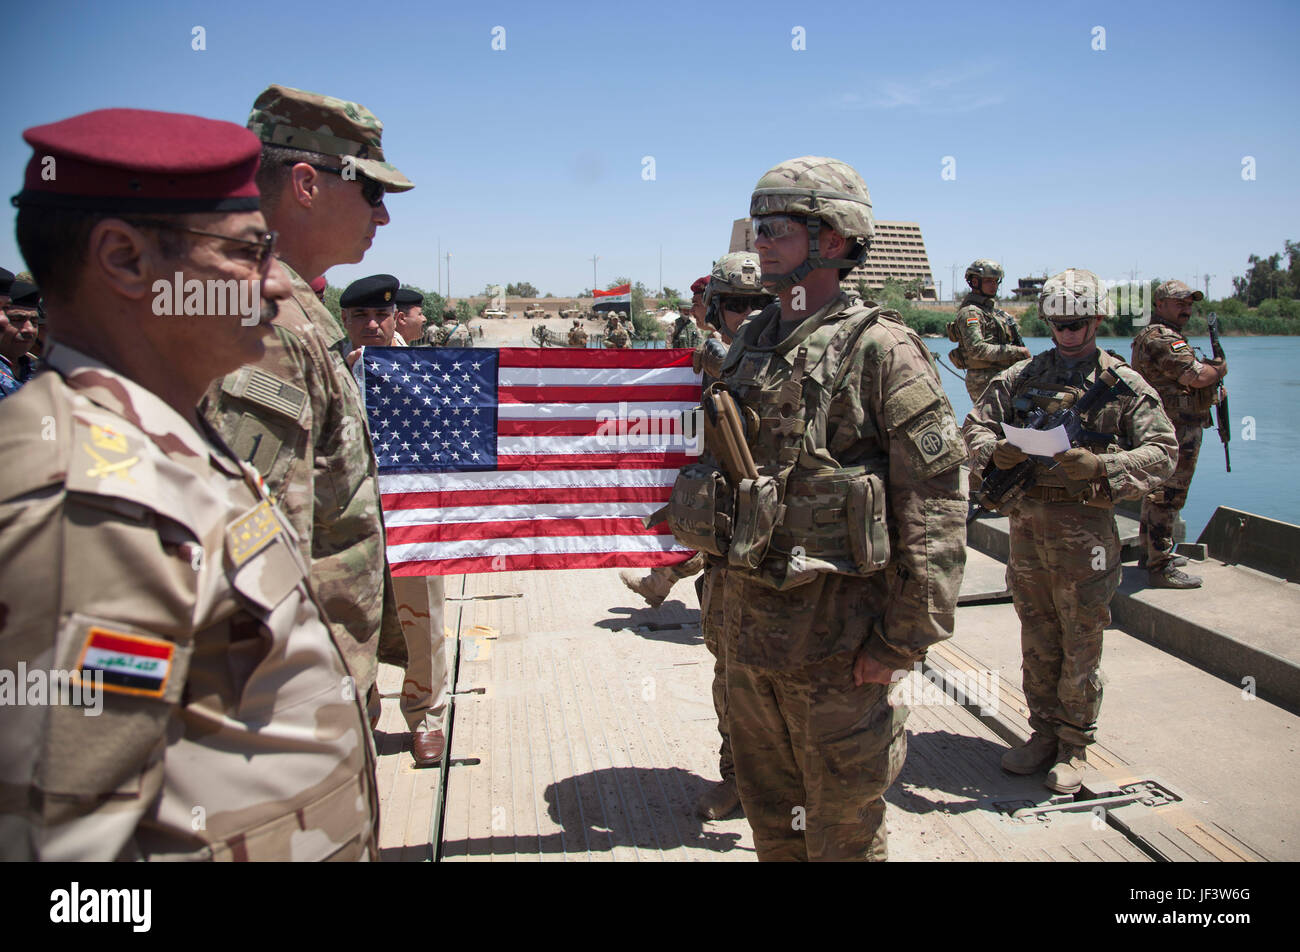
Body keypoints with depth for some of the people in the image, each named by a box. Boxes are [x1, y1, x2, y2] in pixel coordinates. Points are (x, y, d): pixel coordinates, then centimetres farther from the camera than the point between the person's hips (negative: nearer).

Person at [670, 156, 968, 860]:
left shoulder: (879, 349, -13)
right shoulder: (751, 345, 9)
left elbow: (936, 498, -16)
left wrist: (903, 638, -16)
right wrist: (718, 588, 17)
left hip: (832, 633, -6)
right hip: (746, 619, 7)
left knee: (843, 831, 11)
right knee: (768, 813, 22)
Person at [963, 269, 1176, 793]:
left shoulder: (1124, 385, 0)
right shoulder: (1022, 376, 9)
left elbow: (1163, 451, -4)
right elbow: (976, 422, 11)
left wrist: (1101, 465, -21)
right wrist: (994, 451, -12)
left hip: (1083, 527, -3)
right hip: (1027, 522, 3)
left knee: (1081, 645, 6)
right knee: (1038, 642, 13)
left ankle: (1074, 746, 21)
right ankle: (1044, 733, 28)